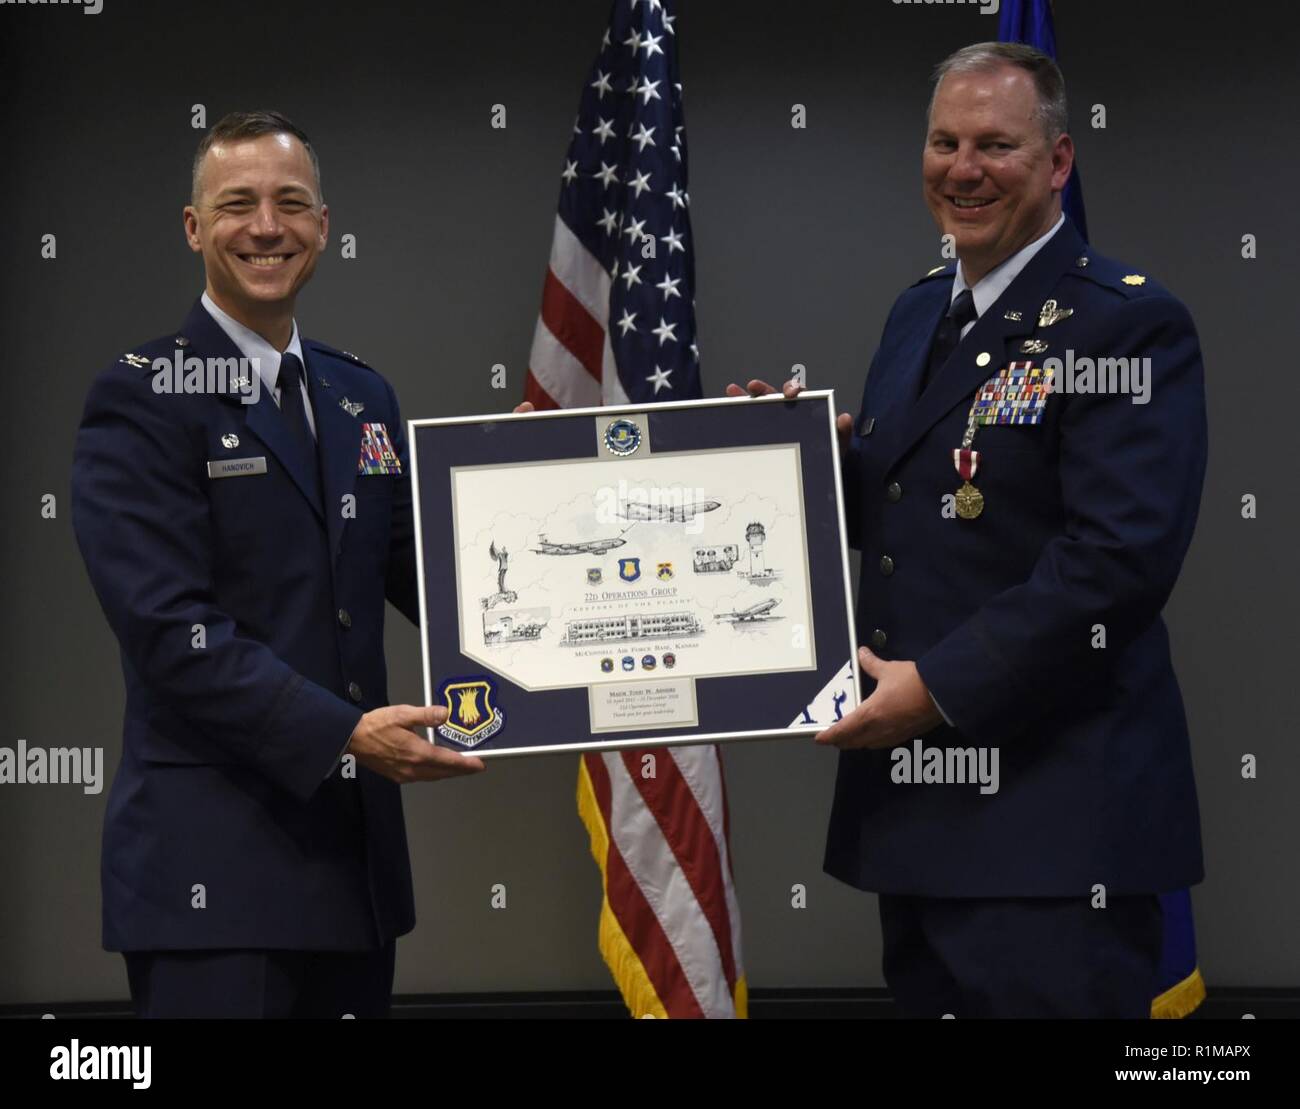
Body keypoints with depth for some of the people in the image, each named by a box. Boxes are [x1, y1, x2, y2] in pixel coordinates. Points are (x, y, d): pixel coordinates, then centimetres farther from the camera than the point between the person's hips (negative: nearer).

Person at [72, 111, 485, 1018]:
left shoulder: (363, 396, 15)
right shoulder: (141, 398, -6)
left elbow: (419, 576, 15)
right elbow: (167, 625, -15)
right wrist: (341, 735, -20)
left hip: (356, 852, 6)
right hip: (213, 867, -6)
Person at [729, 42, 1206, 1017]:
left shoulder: (1129, 325, -11)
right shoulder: (918, 312, 14)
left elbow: (1123, 554, -21)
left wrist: (941, 684, -20)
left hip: (1051, 807, -8)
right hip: (913, 788, 8)